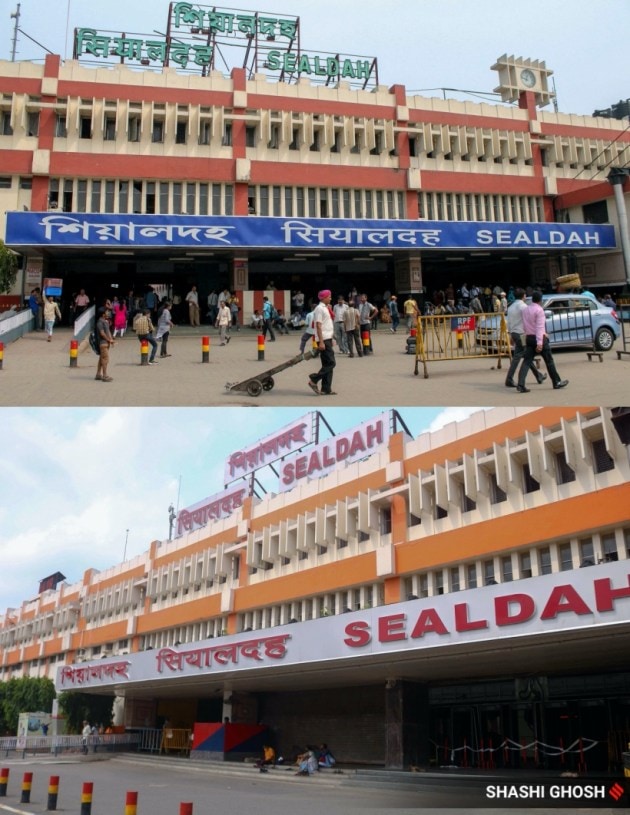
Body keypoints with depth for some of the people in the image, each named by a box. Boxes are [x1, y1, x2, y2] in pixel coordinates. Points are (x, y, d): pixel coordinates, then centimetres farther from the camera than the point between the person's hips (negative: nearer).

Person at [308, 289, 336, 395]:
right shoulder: (319, 308, -12)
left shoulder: (325, 308, 17)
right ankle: (314, 380, -2)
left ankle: (326, 389, 11)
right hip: (324, 340, -10)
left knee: (328, 364, 9)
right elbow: (318, 326, -18)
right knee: (330, 363, -11)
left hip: (328, 339, 10)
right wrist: (321, 342, -22)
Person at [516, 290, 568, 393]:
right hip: (539, 338, -6)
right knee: (549, 361, 8)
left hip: (529, 337, 6)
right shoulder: (539, 310, -12)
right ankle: (557, 382, 18)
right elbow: (539, 327, -19)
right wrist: (539, 343, -24)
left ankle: (521, 385, -16)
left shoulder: (526, 310, 10)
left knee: (526, 361, -1)